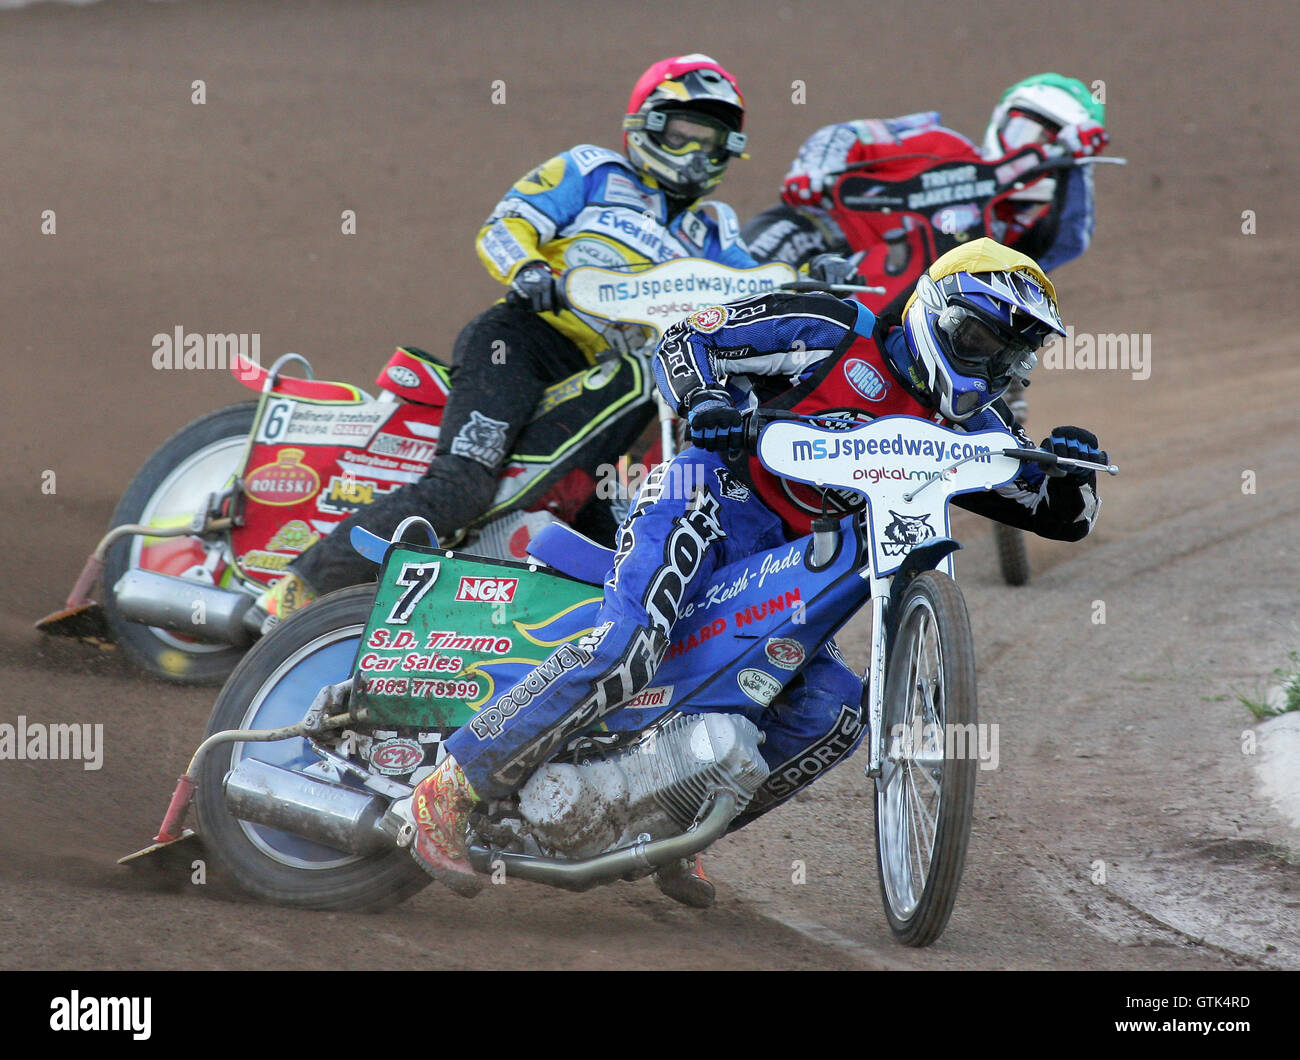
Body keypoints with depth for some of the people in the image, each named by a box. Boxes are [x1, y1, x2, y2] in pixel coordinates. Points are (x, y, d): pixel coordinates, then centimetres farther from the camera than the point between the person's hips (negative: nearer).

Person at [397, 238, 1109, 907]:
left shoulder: (968, 429, 15)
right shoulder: (839, 332, -3)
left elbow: (1061, 515, 13)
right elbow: (683, 339, -2)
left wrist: (1072, 467, -10)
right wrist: (706, 399, -24)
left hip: (784, 577, 7)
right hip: (712, 498, -7)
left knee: (834, 710, -10)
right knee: (629, 646, -31)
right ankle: (452, 790, -26)